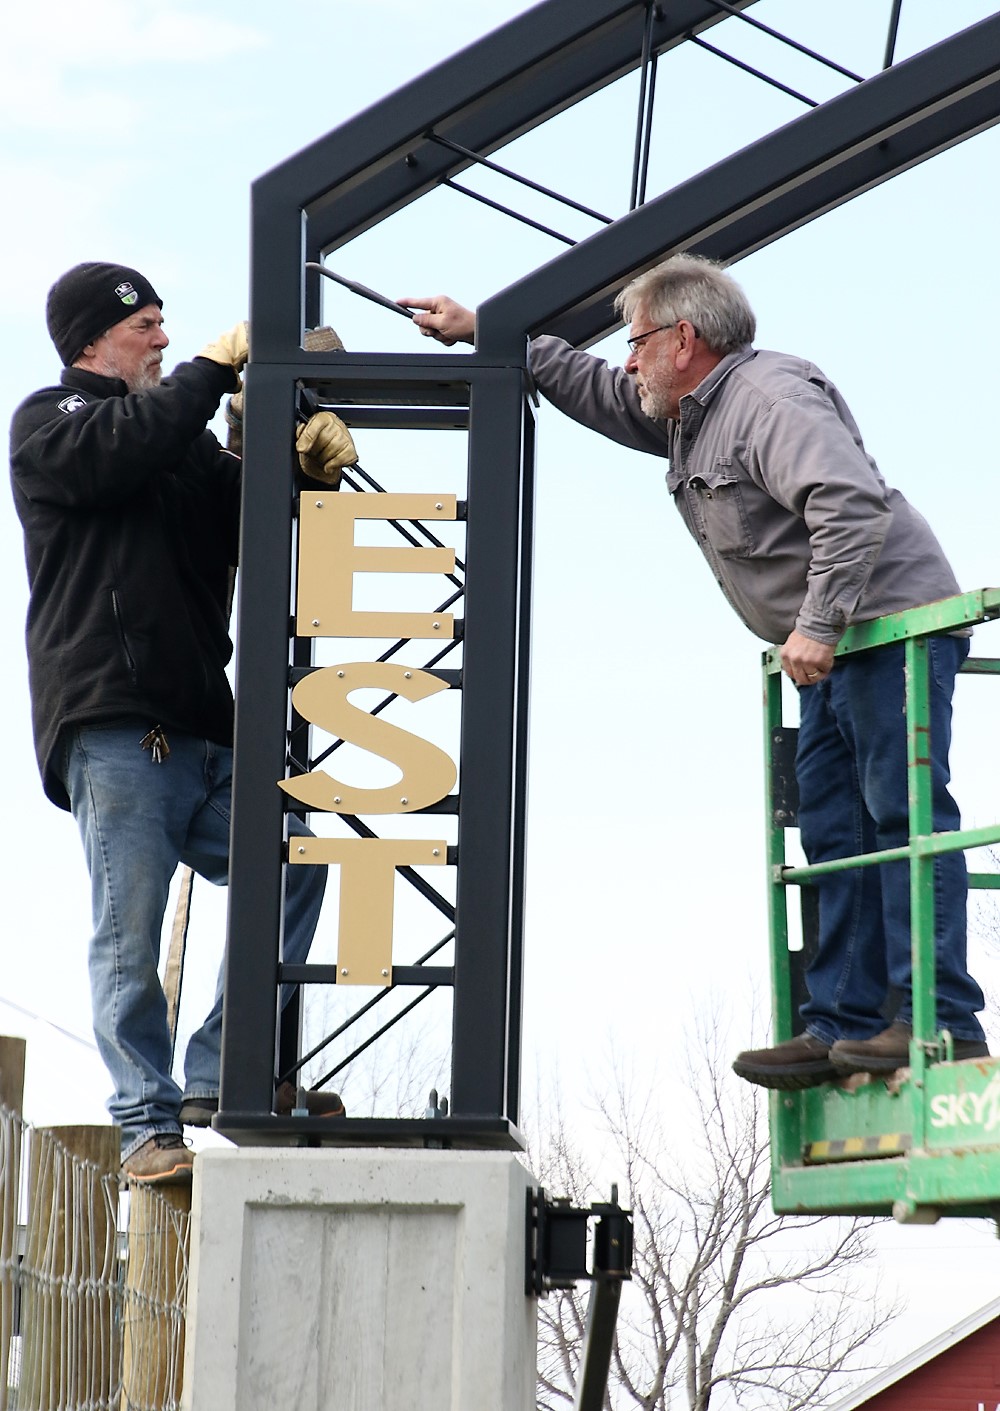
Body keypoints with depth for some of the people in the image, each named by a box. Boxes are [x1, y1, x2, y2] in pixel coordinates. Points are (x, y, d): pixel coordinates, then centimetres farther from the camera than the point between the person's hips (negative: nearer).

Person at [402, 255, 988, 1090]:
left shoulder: (770, 398, -15)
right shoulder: (686, 417, 18)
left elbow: (849, 504, -28)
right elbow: (588, 388, 31)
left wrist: (817, 625, -32)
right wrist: (480, 332, 30)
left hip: (895, 623, -11)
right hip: (834, 647, 11)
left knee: (902, 812, -14)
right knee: (834, 830, 4)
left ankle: (940, 1020, -17)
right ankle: (843, 1026, 2)